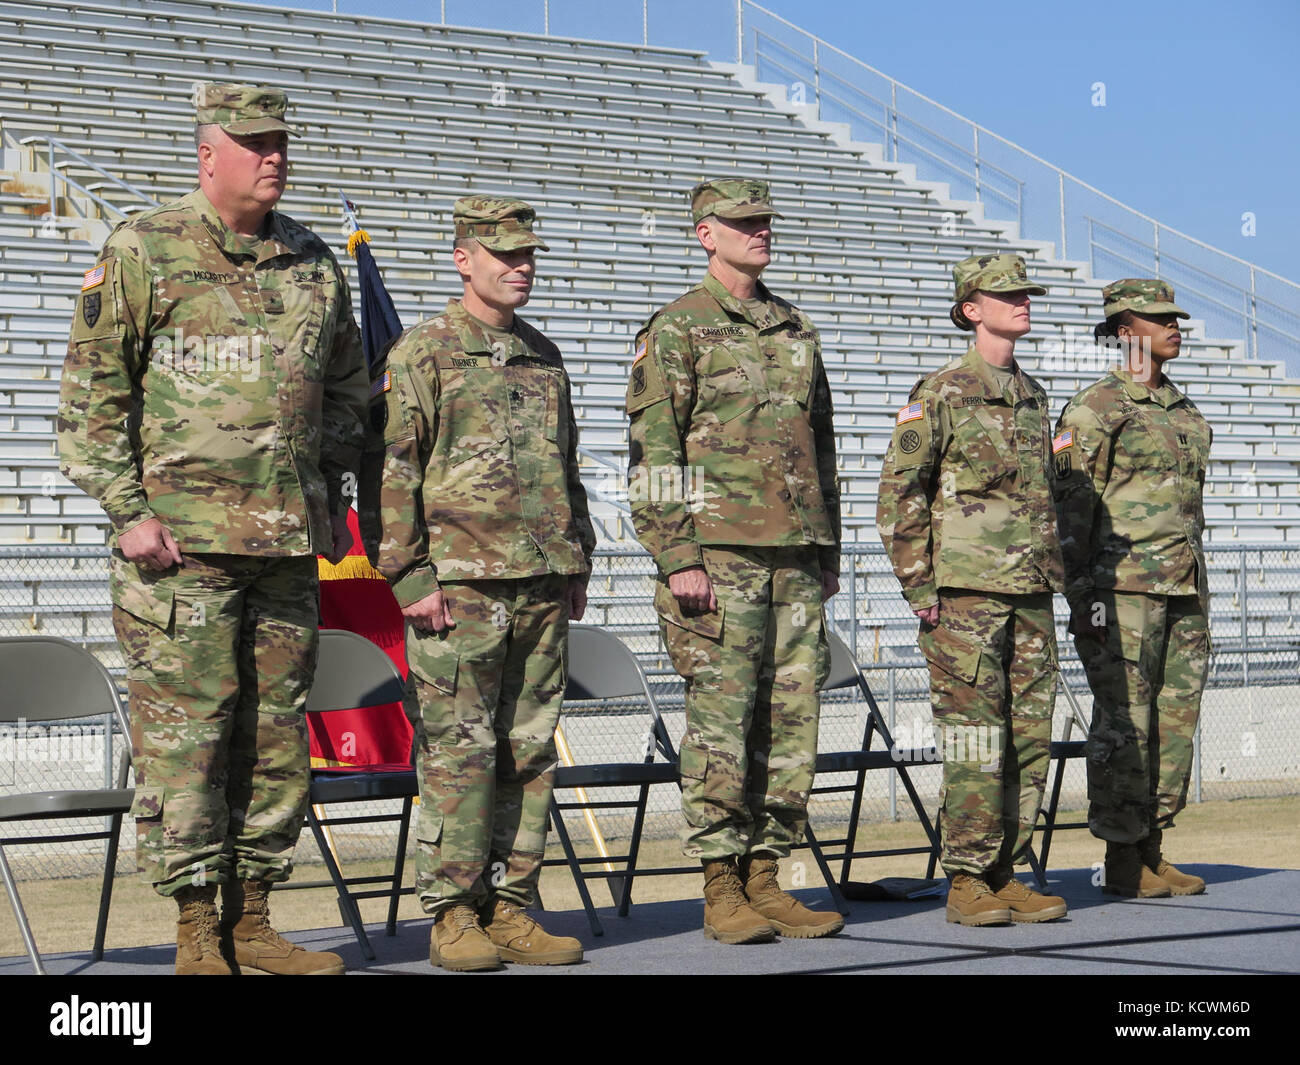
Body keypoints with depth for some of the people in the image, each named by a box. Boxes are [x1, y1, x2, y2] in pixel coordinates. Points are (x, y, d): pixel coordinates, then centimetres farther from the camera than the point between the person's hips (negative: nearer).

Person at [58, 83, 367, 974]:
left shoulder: (314, 262, 13)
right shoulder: (142, 252, -2)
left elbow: (345, 389, 24)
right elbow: (92, 391, -3)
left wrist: (335, 499, 16)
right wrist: (127, 510, -10)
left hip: (289, 540, 5)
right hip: (180, 537, -5)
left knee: (277, 733, 8)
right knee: (184, 731, -5)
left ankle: (252, 918, 18)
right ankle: (197, 931, 2)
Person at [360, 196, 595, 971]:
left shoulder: (545, 358, 17)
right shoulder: (419, 356, -2)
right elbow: (387, 475, -7)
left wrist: (578, 566, 19)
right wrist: (410, 578, -13)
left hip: (543, 588, 6)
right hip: (460, 587, -6)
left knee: (530, 752, 7)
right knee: (459, 753, -4)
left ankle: (510, 908, 14)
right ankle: (453, 915, 3)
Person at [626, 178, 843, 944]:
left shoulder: (797, 329, 17)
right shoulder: (676, 330, -2)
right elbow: (653, 454, -8)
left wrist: (829, 552, 17)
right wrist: (678, 559, -15)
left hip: (796, 558, 6)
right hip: (720, 554, -6)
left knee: (790, 720, 5)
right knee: (721, 722, -4)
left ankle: (764, 877, 13)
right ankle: (722, 889, 2)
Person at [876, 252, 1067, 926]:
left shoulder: (1033, 397, 16)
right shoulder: (940, 394, -3)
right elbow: (898, 496, -6)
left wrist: (1051, 579, 18)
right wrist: (919, 587, -10)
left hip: (1030, 594, 6)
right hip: (964, 594, -6)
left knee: (1029, 739, 5)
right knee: (974, 741, -6)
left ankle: (1006, 875, 13)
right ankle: (968, 882, 1)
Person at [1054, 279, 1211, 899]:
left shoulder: (1183, 411, 17)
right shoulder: (1095, 408, -5)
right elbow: (1072, 505, -9)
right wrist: (1079, 596, -14)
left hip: (1183, 587, 8)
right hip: (1124, 586, -7)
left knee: (1175, 717, 7)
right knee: (1123, 722, -5)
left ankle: (1152, 852, 14)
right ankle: (1121, 860, 1)